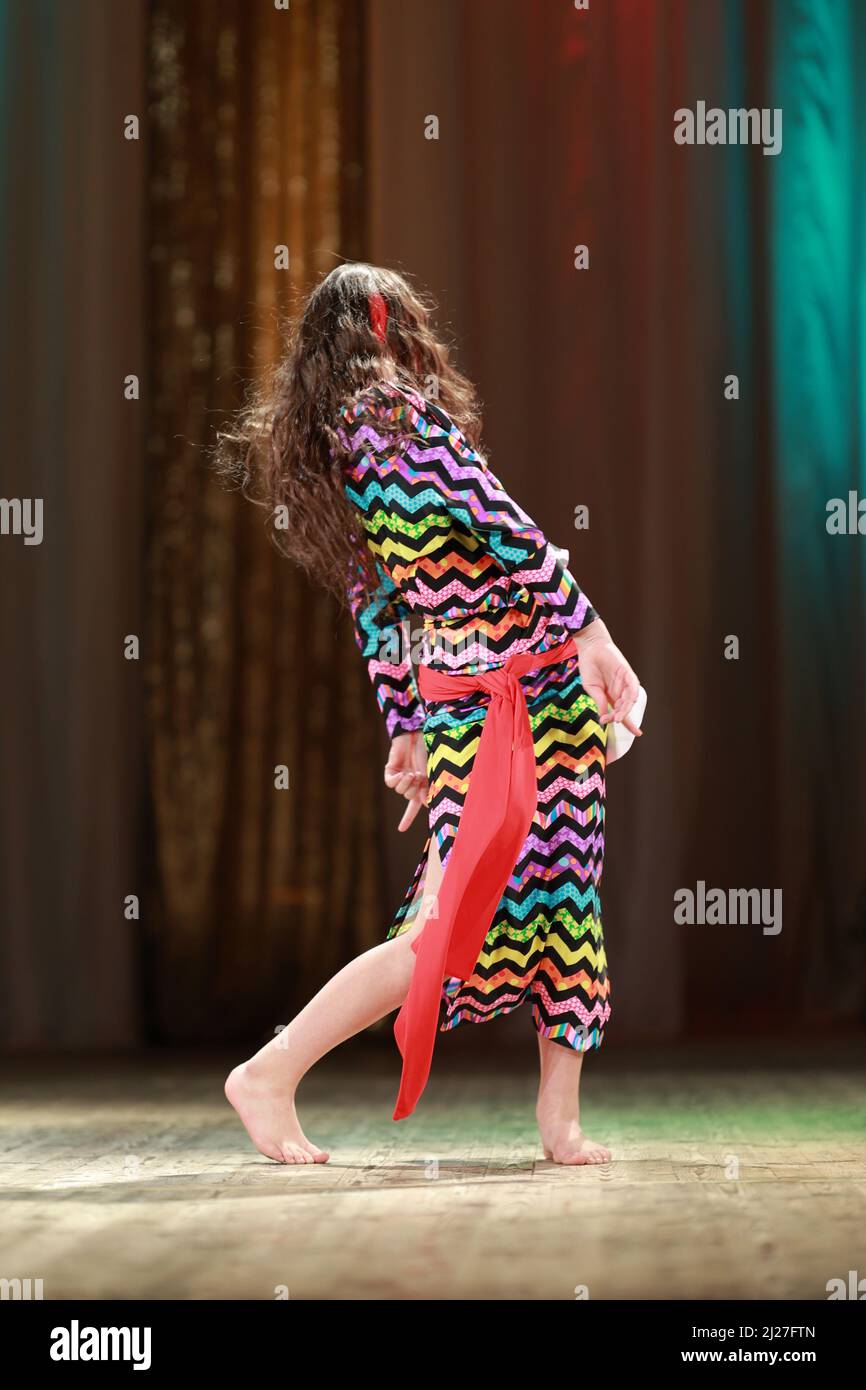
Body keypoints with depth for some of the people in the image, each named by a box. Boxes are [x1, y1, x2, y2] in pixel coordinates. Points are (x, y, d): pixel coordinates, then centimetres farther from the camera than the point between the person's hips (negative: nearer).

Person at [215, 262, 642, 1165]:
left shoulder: (315, 454, 15)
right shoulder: (405, 412, -8)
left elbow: (372, 605, 17)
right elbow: (498, 520, -17)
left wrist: (407, 729, 20)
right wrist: (588, 626, -15)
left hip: (453, 698, 8)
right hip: (526, 681, -8)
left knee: (560, 896, 11)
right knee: (451, 927, -7)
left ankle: (561, 1119, 12)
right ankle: (272, 1074, -3)